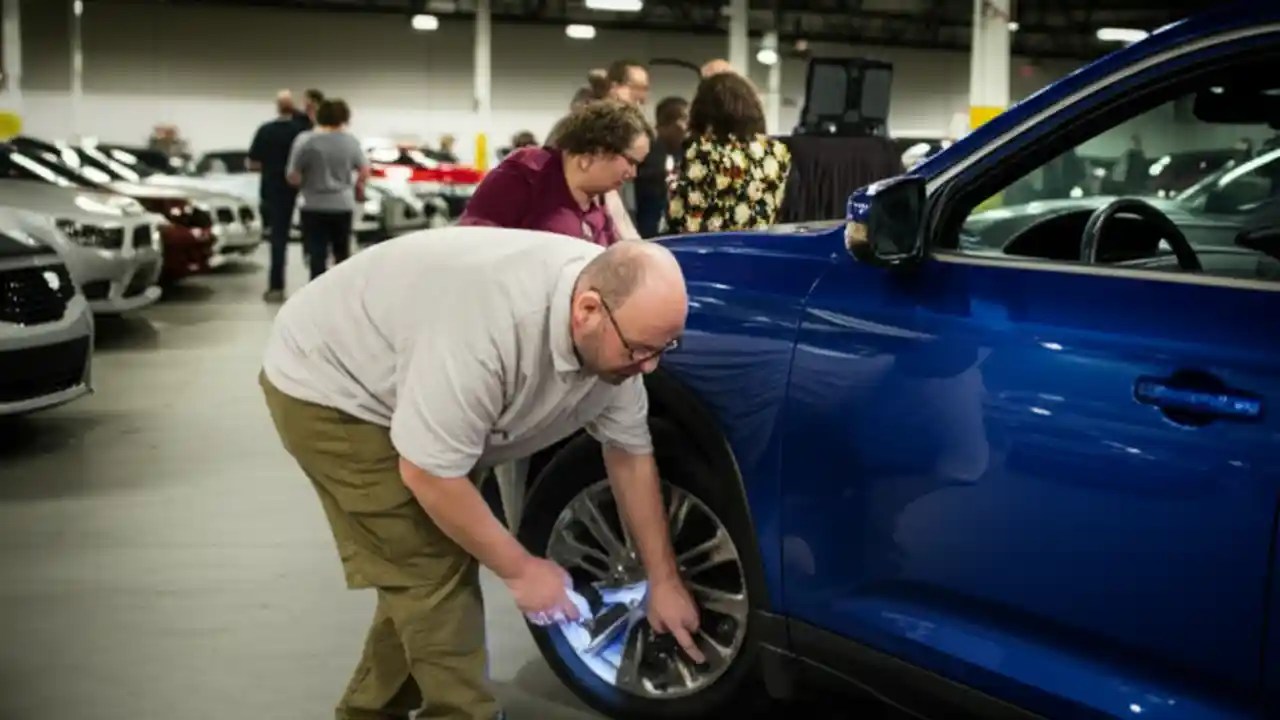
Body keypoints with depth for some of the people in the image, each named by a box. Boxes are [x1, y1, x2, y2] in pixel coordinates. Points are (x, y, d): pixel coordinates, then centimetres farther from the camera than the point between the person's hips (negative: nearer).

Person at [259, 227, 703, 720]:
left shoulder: (614, 330, -15)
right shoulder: (490, 326, -40)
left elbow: (630, 453, -2)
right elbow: (428, 475, -32)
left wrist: (663, 581, 0)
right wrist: (520, 569, -20)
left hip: (401, 384, 8)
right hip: (329, 386, -8)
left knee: (432, 567, 11)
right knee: (432, 572, -13)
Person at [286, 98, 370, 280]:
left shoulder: (305, 141, -10)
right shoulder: (351, 141, -2)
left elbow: (293, 178, -10)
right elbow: (364, 172, 4)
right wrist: (358, 186, 25)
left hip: (314, 208, -3)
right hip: (343, 206, 3)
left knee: (317, 260, -2)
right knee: (342, 255, 20)